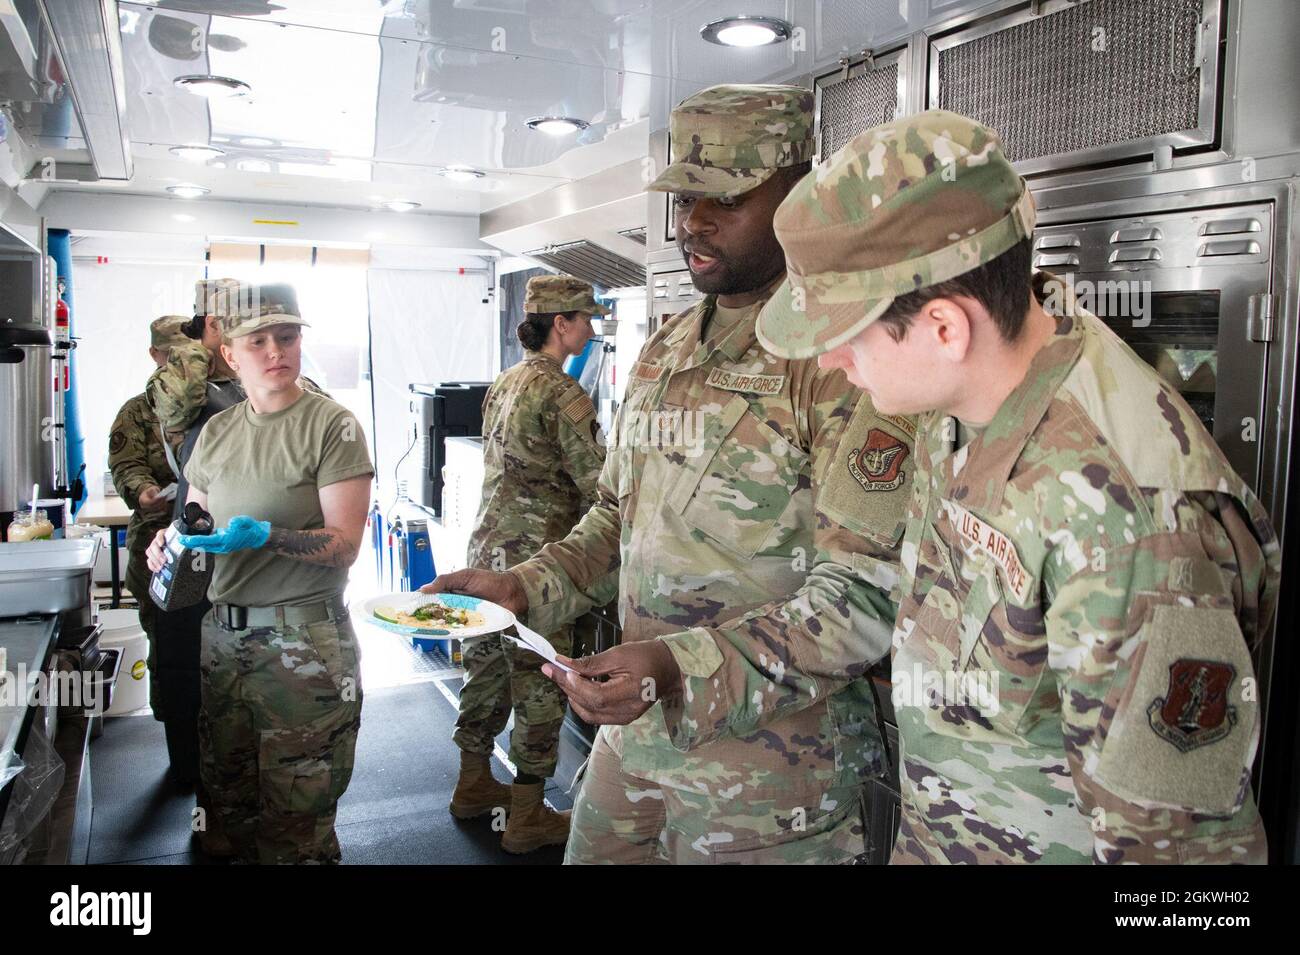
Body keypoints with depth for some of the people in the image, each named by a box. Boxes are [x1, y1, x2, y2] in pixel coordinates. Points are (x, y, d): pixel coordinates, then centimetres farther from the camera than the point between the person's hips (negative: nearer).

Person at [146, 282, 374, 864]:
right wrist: (168, 544, 0)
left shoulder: (331, 425, -7)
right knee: (229, 804, 17)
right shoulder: (216, 431, 10)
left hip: (303, 639, -6)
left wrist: (264, 535, -26)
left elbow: (344, 545, -12)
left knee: (296, 824, 1)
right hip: (220, 634, 6)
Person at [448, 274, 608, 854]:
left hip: (487, 549, 9)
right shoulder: (562, 394, -15)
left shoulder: (503, 384, 12)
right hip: (535, 562, -9)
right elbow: (597, 488, -16)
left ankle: (474, 785, 34)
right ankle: (527, 818, 13)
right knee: (538, 684, 2)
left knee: (486, 669, 19)